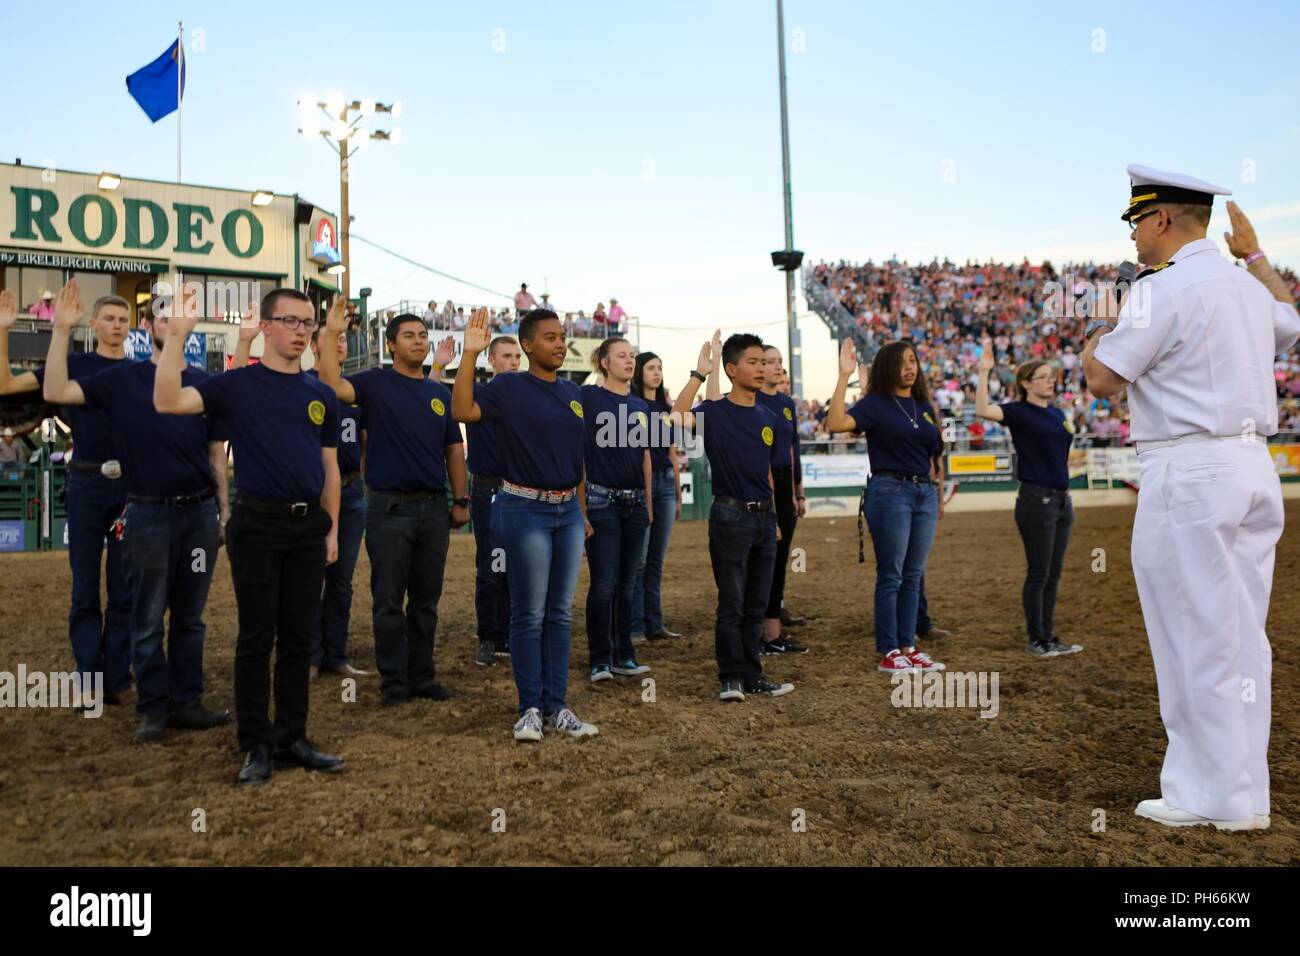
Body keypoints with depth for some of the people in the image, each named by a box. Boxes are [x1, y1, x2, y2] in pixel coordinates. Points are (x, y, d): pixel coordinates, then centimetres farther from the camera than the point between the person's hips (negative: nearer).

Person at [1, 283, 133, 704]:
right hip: (87, 483, -1)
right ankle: (89, 679, 13)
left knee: (125, 590, 5)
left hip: (131, 485, 1)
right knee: (85, 589, 4)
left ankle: (118, 678, 13)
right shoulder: (75, 364, 5)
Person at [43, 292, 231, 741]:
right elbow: (56, 391, -7)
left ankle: (186, 702, 19)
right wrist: (62, 331, -12)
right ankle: (153, 707, 15)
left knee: (190, 616, 10)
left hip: (200, 511, 2)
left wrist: (224, 509, 9)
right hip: (148, 514, -2)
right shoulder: (123, 379, 3)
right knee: (148, 620, 5)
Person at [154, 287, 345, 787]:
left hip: (308, 526, 4)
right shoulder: (236, 385, -1)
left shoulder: (322, 394, 11)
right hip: (257, 523, -4)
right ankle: (256, 745, 14)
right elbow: (168, 402, -17)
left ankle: (291, 739, 21)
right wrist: (176, 336, -22)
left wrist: (332, 527, 9)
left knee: (298, 638, 10)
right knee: (256, 638, 3)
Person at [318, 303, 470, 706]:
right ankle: (394, 681, 13)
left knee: (426, 601, 11)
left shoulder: (440, 393, 13)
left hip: (434, 508, 4)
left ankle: (423, 676, 22)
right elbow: (333, 386, -21)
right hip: (390, 508, -4)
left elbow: (454, 449, 13)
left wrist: (461, 500, 7)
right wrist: (331, 333, -24)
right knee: (389, 602, 3)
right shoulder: (376, 383, 0)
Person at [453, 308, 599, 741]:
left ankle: (556, 707, 18)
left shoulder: (573, 393, 13)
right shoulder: (508, 387, -5)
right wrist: (470, 353, -27)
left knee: (560, 615, 9)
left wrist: (582, 511, 15)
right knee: (529, 615, 0)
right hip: (525, 510, -6)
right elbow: (463, 411, -23)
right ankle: (530, 708, 11)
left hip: (568, 511, 6)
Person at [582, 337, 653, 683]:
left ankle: (623, 655, 19)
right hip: (602, 499, -5)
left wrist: (649, 503, 15)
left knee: (627, 583, 10)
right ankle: (599, 659, 8)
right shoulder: (588, 396, -4)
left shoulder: (641, 406, 13)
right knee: (603, 584, -4)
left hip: (635, 502, 6)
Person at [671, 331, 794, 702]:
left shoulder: (768, 418, 11)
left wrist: (773, 517, 16)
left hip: (763, 517, 6)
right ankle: (731, 677, 12)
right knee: (732, 604, 1)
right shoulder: (715, 413, -7)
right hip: (731, 515, -6)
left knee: (756, 604, 12)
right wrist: (700, 372, -26)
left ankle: (752, 675, 22)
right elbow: (678, 417, -28)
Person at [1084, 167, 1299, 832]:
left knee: (1197, 638, -2)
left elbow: (1102, 381, -12)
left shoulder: (1162, 289, -10)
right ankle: (1244, 794, 20)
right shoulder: (1246, 284, 15)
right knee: (1242, 638, 12)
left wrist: (1095, 339, 9)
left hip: (1188, 475, -9)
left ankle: (1213, 798, 5)